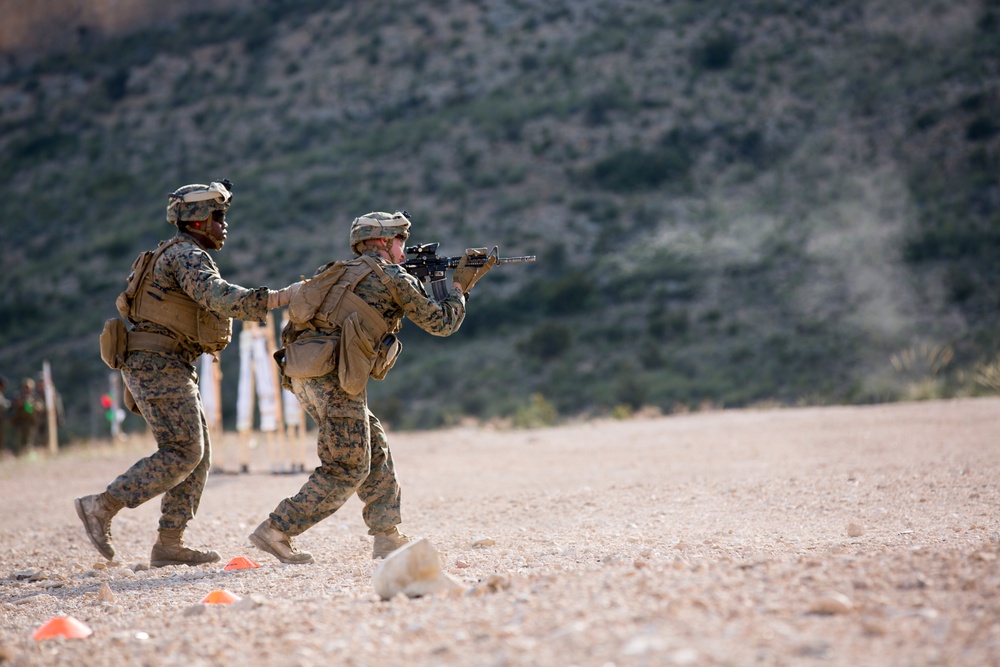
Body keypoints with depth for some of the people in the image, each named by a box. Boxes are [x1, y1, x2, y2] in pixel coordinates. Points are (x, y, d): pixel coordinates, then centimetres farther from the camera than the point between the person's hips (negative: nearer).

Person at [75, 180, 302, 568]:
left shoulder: (189, 258, 22)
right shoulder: (185, 255, -11)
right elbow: (222, 300, -25)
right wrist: (285, 296, -25)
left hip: (172, 370, 10)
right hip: (159, 366, -10)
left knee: (198, 455, 6)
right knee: (182, 454, -13)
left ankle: (169, 545, 5)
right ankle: (101, 507, -10)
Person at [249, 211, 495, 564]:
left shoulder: (343, 271, 23)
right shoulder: (393, 277, 2)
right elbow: (441, 323, 8)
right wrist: (459, 287, 26)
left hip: (301, 374, 8)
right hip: (333, 376, -8)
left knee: (375, 451, 18)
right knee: (347, 469, -1)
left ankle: (387, 536, 19)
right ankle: (275, 531, -5)